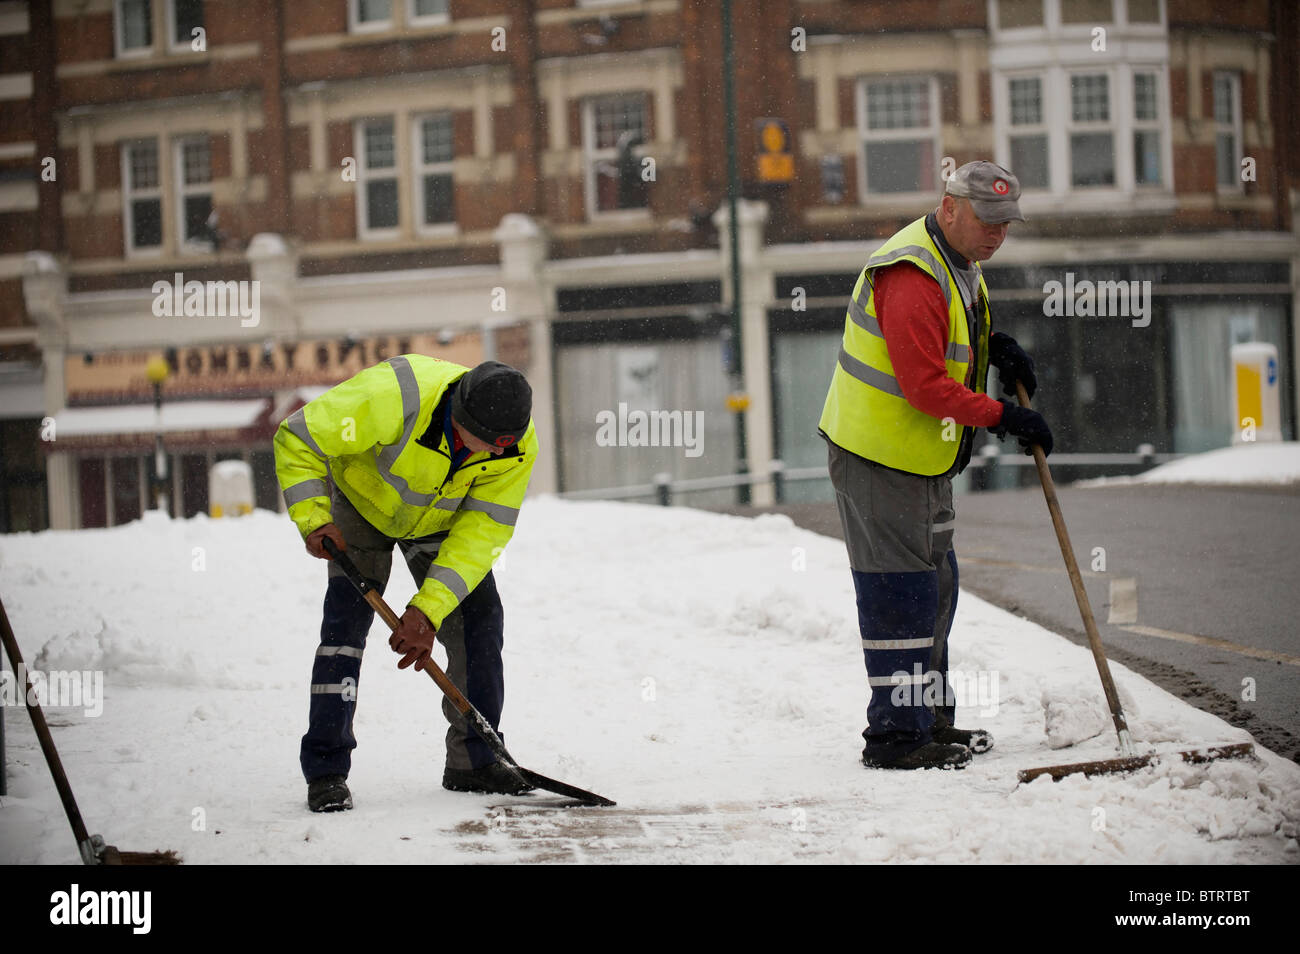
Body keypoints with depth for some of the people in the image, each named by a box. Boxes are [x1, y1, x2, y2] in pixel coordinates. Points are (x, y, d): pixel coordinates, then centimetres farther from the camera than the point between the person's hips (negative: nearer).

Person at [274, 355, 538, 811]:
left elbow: (481, 533, -27)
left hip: (443, 515, 3)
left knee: (477, 616, -6)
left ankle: (474, 760, 8)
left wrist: (428, 610, -35)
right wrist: (314, 519, -36)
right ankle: (326, 771, -12)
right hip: (363, 498, -3)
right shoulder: (392, 397, -42)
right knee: (349, 614, -17)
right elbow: (296, 439, -29)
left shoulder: (517, 446, -29)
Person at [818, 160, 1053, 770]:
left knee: (934, 587, 16)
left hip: (926, 457, 11)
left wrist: (998, 347, 8)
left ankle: (930, 719, 27)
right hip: (879, 456, -11)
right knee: (901, 591, -9)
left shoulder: (960, 264, 10)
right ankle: (894, 736, -6)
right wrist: (1002, 417, -24)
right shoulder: (912, 275, -24)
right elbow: (924, 383, -28)